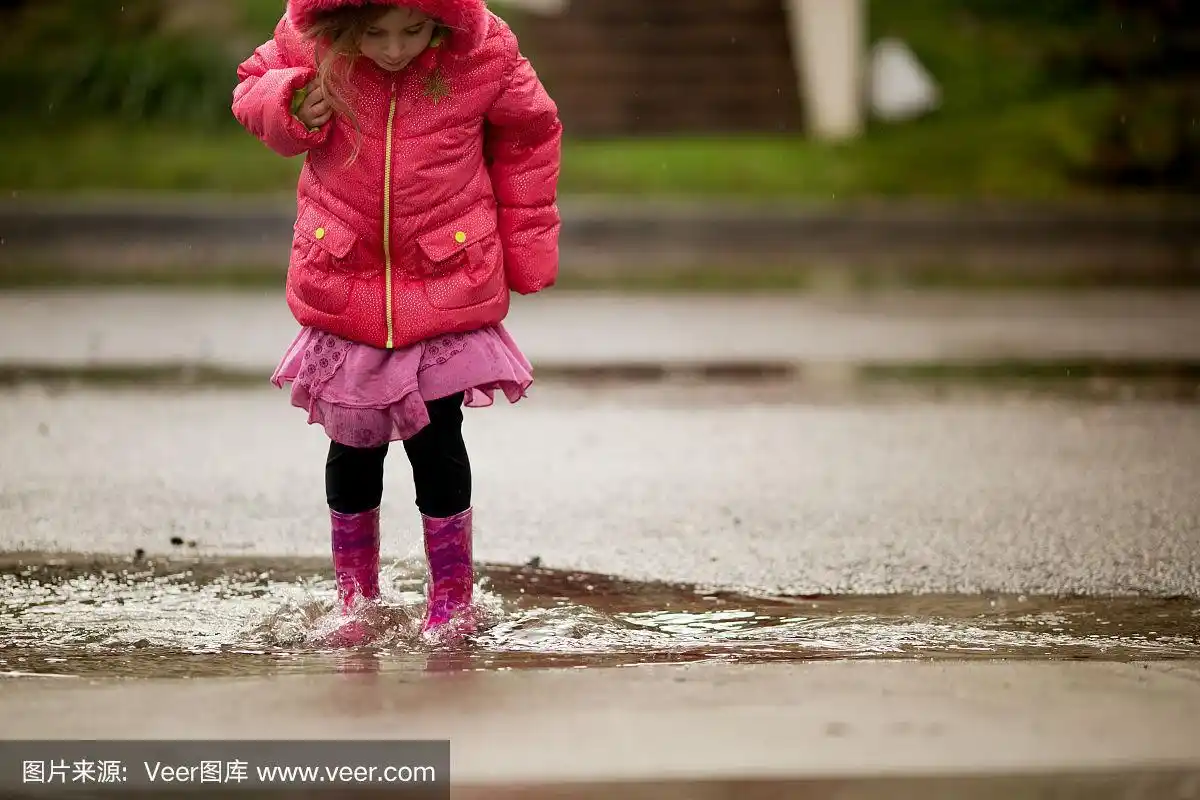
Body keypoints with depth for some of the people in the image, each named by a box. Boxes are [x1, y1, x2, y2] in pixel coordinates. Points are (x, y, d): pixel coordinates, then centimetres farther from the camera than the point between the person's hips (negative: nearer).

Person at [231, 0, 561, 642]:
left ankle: (451, 597, 21)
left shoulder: (483, 53, -15)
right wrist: (289, 106, -18)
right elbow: (254, 86, 6)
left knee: (436, 439, 2)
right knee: (354, 442, 11)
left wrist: (528, 252, 6)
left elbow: (529, 135, 2)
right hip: (344, 284, 1)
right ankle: (355, 596, 29)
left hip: (446, 286, -1)